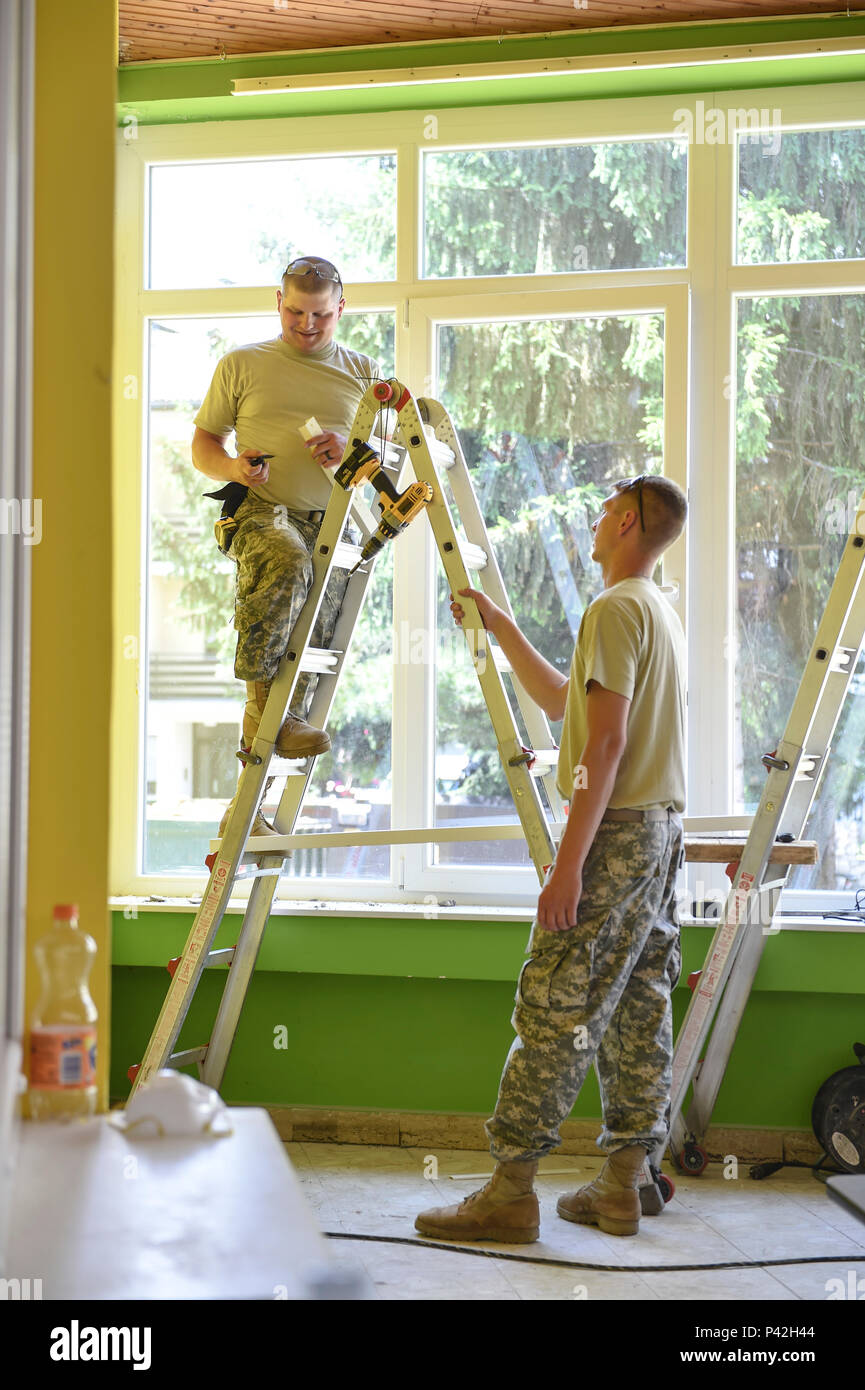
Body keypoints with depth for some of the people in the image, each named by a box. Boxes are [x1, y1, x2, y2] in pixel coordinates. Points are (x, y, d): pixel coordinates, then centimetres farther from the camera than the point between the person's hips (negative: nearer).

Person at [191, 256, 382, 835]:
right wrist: (233, 467, -7)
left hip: (335, 521, 2)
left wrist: (348, 456, -5)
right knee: (286, 561, -40)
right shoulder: (241, 364, 15)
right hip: (263, 509, -2)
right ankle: (260, 702, -31)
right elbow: (202, 445, 16)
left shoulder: (365, 373, 19)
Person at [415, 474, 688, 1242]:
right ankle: (622, 1186, 14)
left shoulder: (615, 609, -11)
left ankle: (511, 1191, -7)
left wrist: (569, 862, -21)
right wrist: (501, 628, 30)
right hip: (663, 831, 10)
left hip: (616, 831, -10)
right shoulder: (664, 614, 20)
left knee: (555, 1006, -9)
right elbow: (562, 702, 28)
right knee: (637, 1008, 10)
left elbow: (606, 742, -20)